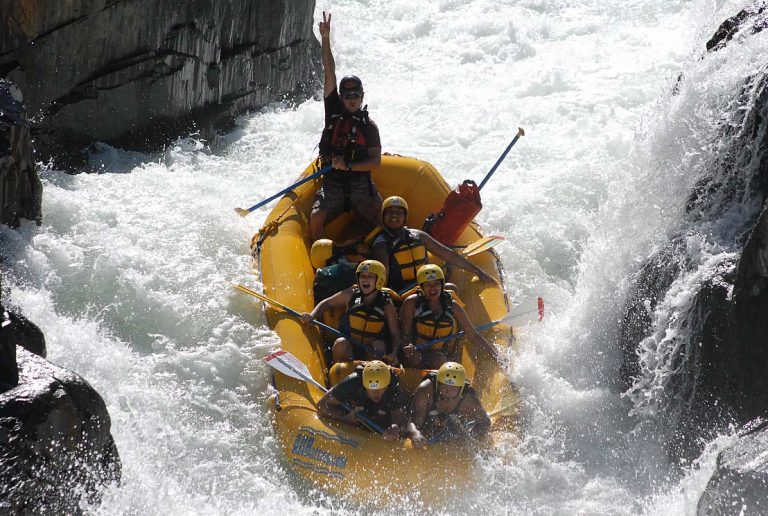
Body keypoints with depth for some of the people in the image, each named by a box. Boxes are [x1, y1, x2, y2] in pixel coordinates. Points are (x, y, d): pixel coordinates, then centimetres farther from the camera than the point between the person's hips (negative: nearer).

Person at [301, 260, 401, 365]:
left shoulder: (387, 305, -7)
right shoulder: (350, 295, -3)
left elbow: (395, 335, -8)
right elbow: (327, 303, 12)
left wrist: (394, 354, -27)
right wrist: (312, 316, -7)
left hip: (371, 353, -1)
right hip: (349, 349, 1)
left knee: (379, 345, -32)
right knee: (340, 343, -31)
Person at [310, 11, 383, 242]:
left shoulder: (368, 125, 4)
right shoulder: (333, 111, 9)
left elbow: (376, 162, -3)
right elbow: (329, 74, 2)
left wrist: (349, 166, -18)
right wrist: (325, 39, -5)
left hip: (361, 183, -1)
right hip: (332, 183, 1)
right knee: (316, 219, -23)